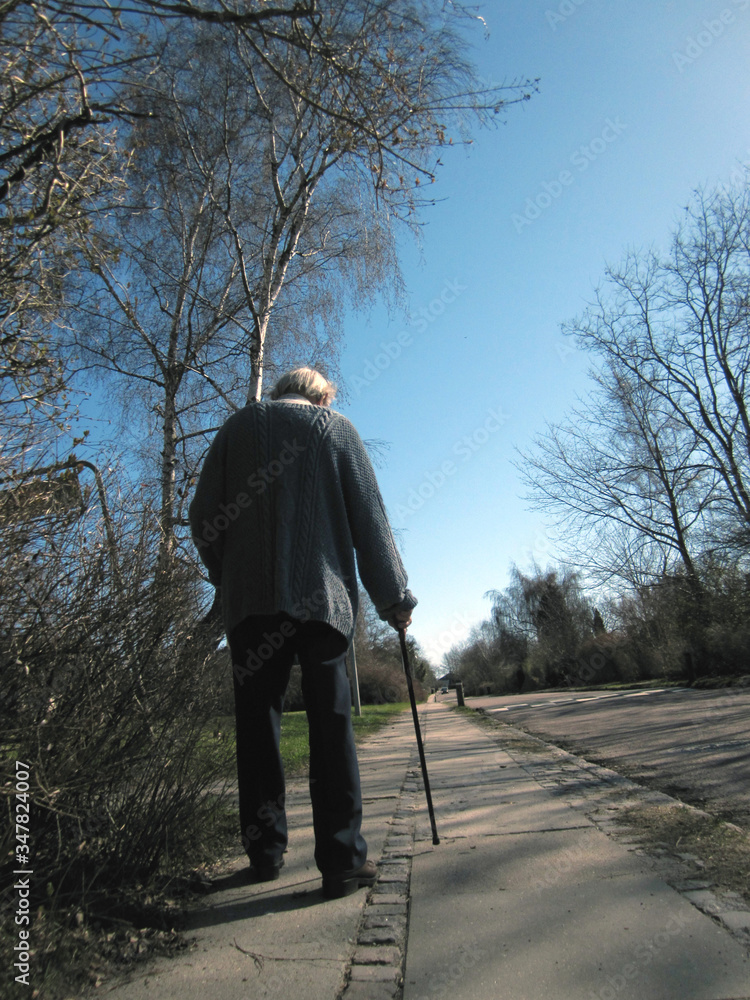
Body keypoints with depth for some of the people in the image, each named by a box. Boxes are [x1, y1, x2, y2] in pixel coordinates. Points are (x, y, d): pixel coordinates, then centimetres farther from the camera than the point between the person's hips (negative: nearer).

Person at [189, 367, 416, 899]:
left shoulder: (239, 425, 13)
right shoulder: (336, 428, 9)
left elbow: (203, 519, 8)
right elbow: (369, 520, 5)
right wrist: (395, 597, 10)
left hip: (249, 599, 2)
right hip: (322, 596, -1)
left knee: (258, 721, 10)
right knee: (332, 721, 4)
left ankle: (266, 852, 20)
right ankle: (343, 859, 6)